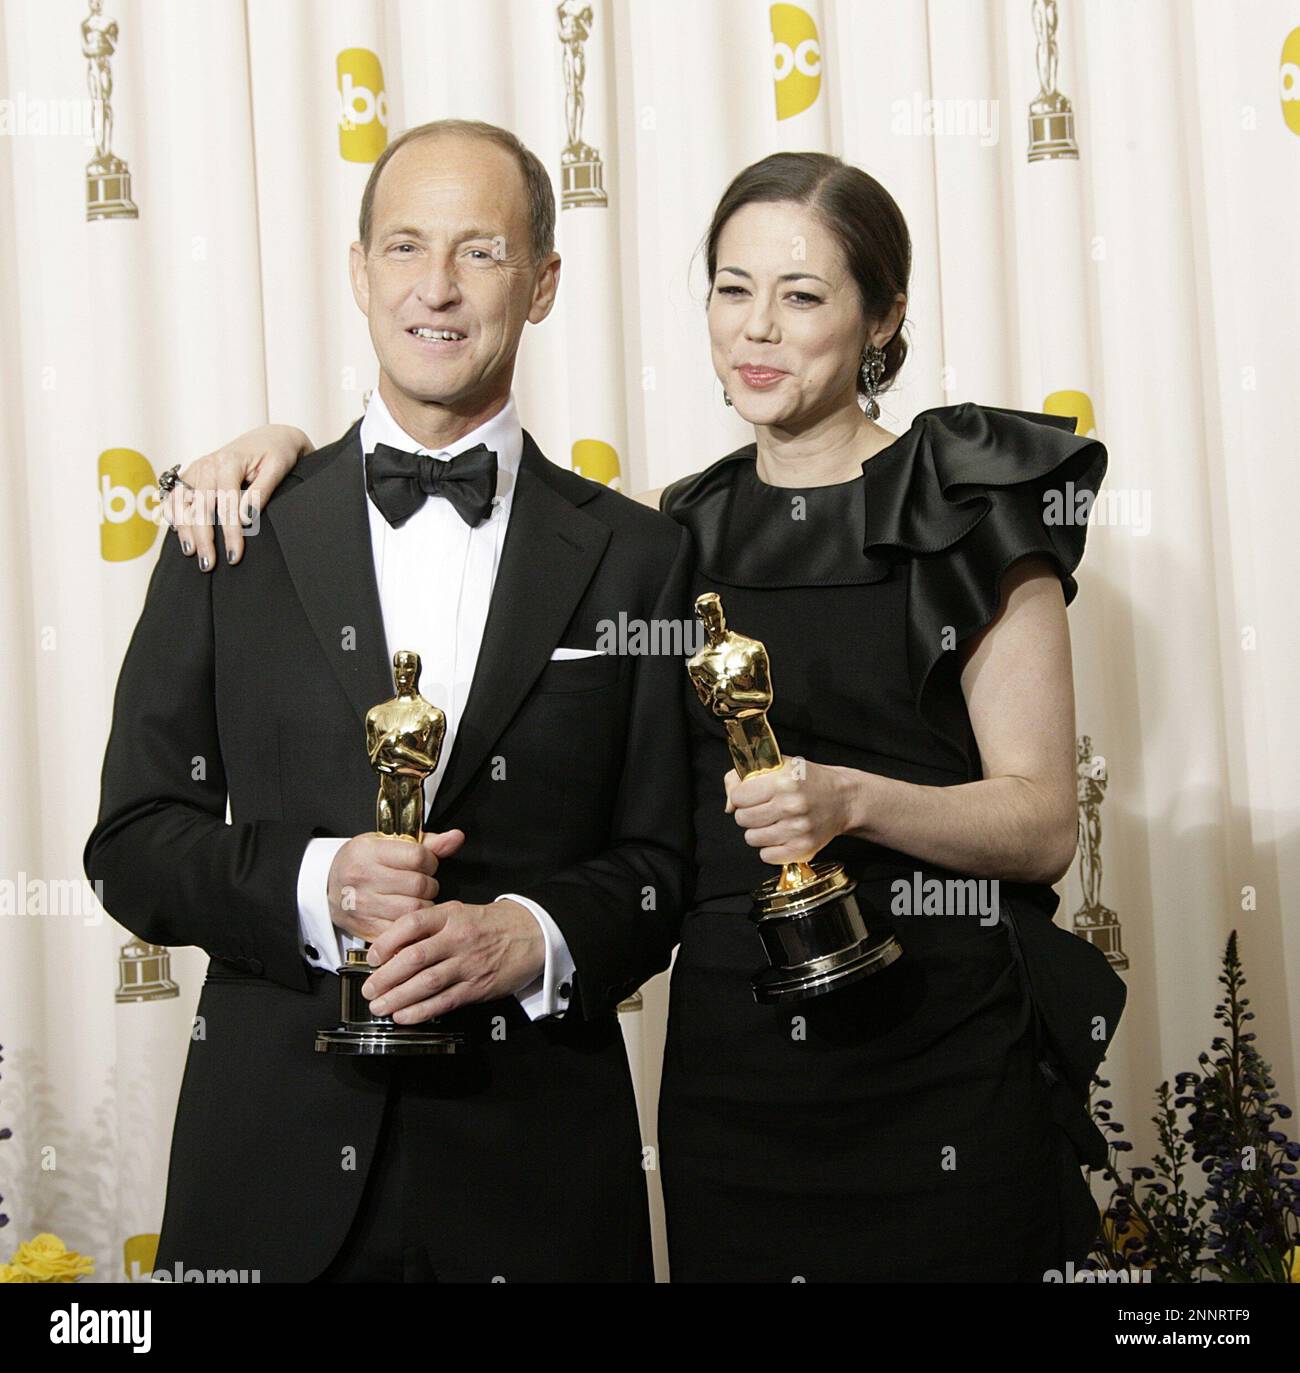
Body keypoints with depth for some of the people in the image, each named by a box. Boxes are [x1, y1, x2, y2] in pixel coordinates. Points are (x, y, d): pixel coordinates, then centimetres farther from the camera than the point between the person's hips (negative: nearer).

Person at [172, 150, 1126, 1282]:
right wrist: (290, 447, -1)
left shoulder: (969, 509, -3)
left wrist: (851, 798, -22)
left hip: (939, 1058, -4)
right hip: (728, 1056, 4)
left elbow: (1045, 825, -5)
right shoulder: (684, 528, 10)